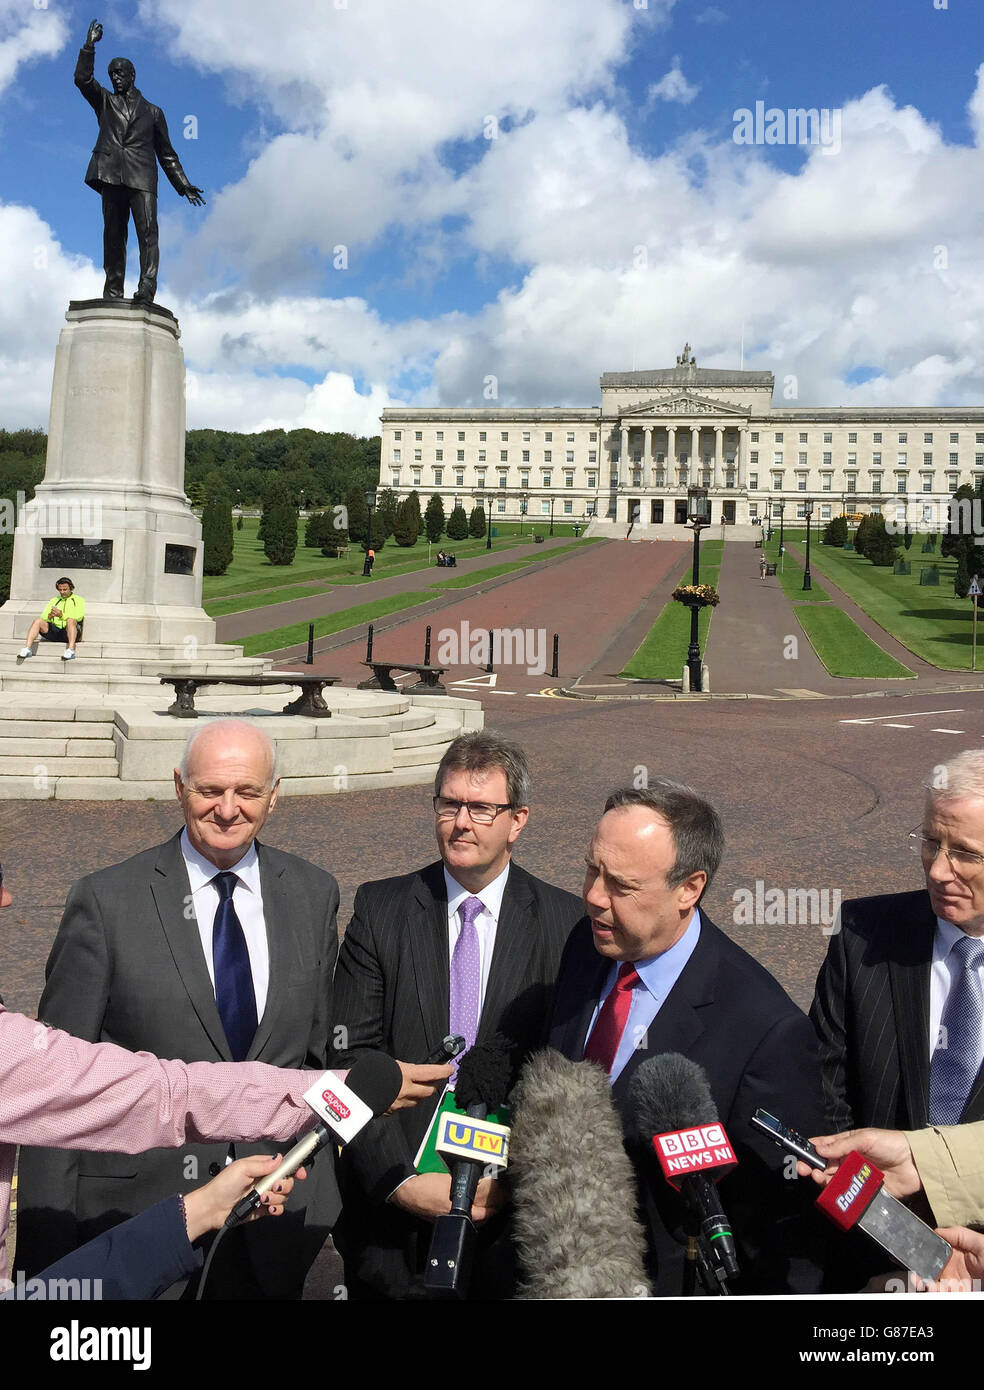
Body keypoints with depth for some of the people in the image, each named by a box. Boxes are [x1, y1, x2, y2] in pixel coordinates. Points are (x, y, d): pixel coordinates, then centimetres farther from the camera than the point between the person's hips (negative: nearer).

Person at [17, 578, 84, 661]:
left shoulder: (79, 600, 13)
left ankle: (71, 650, -51)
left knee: (71, 620, -36)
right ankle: (27, 648, -30)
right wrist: (49, 616, -12)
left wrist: (61, 615, -20)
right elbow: (43, 616, 13)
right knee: (38, 621, -19)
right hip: (54, 630, 4)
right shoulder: (54, 600, 25)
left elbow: (78, 617, -6)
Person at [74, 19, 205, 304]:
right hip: (111, 174, 1)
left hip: (142, 177, -1)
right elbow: (82, 79, 10)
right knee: (113, 235, -5)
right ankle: (113, 294, -9)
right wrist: (89, 46, 4)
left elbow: (166, 153, 21)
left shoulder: (152, 112, 24)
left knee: (147, 231, -17)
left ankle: (146, 291, -27)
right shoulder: (104, 102, 26)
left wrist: (183, 184, 13)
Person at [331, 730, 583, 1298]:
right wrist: (401, 1181, -15)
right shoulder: (380, 909, -4)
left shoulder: (567, 922, -6)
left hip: (512, 1208, 0)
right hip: (393, 1205, 1)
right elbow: (351, 1060, -8)